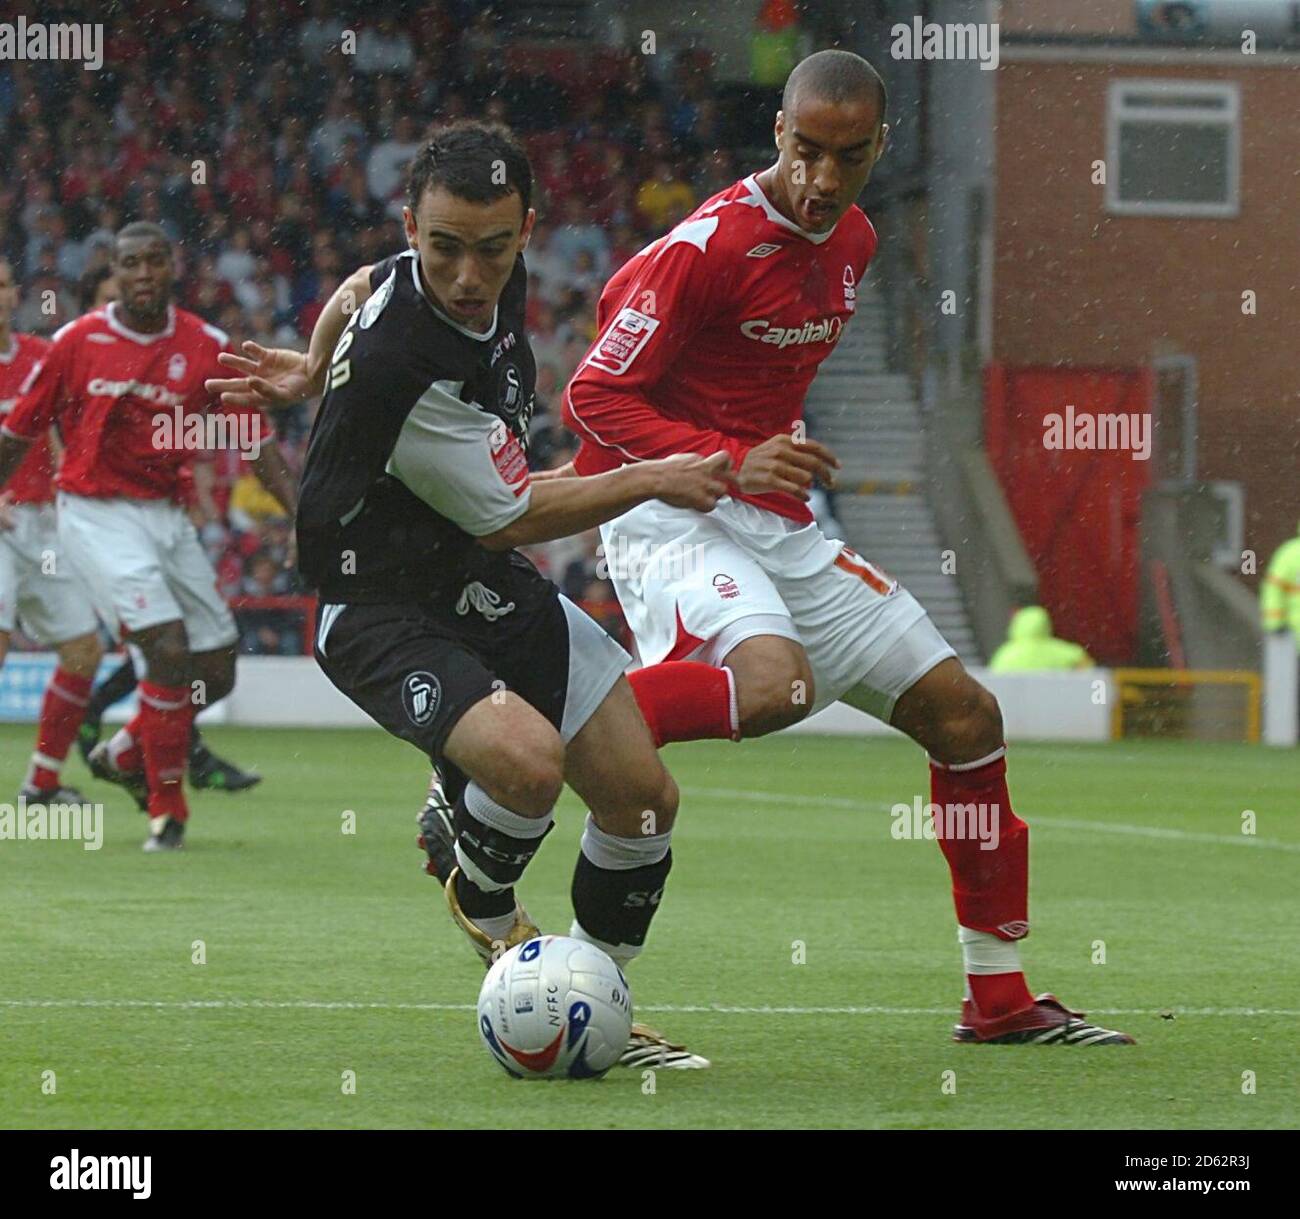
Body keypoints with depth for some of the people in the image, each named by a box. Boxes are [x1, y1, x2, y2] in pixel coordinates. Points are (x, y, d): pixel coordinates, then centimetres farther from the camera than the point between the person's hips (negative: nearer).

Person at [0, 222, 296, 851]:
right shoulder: (77, 341, -6)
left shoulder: (206, 347, 0)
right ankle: (167, 811, -7)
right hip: (96, 514, -4)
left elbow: (256, 439, 0)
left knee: (216, 673, 4)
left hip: (166, 514, 5)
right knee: (168, 646, -20)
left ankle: (122, 754, 31)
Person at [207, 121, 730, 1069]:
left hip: (492, 592, 8)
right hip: (385, 616, -8)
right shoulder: (403, 369, -32)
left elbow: (361, 289, 16)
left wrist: (315, 370, 33)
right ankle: (481, 899, 2)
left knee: (643, 798, 2)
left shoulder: (498, 281, -7)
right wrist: (656, 480, -9)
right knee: (529, 760, -33)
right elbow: (509, 521, -20)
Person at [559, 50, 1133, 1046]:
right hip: (673, 513, -8)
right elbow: (596, 398, -15)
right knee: (773, 687, -38)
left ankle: (1000, 999, 15)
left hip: (780, 530, 8)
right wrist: (733, 461, -25)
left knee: (963, 712, 5)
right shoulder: (709, 245, -16)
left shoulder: (853, 242, 10)